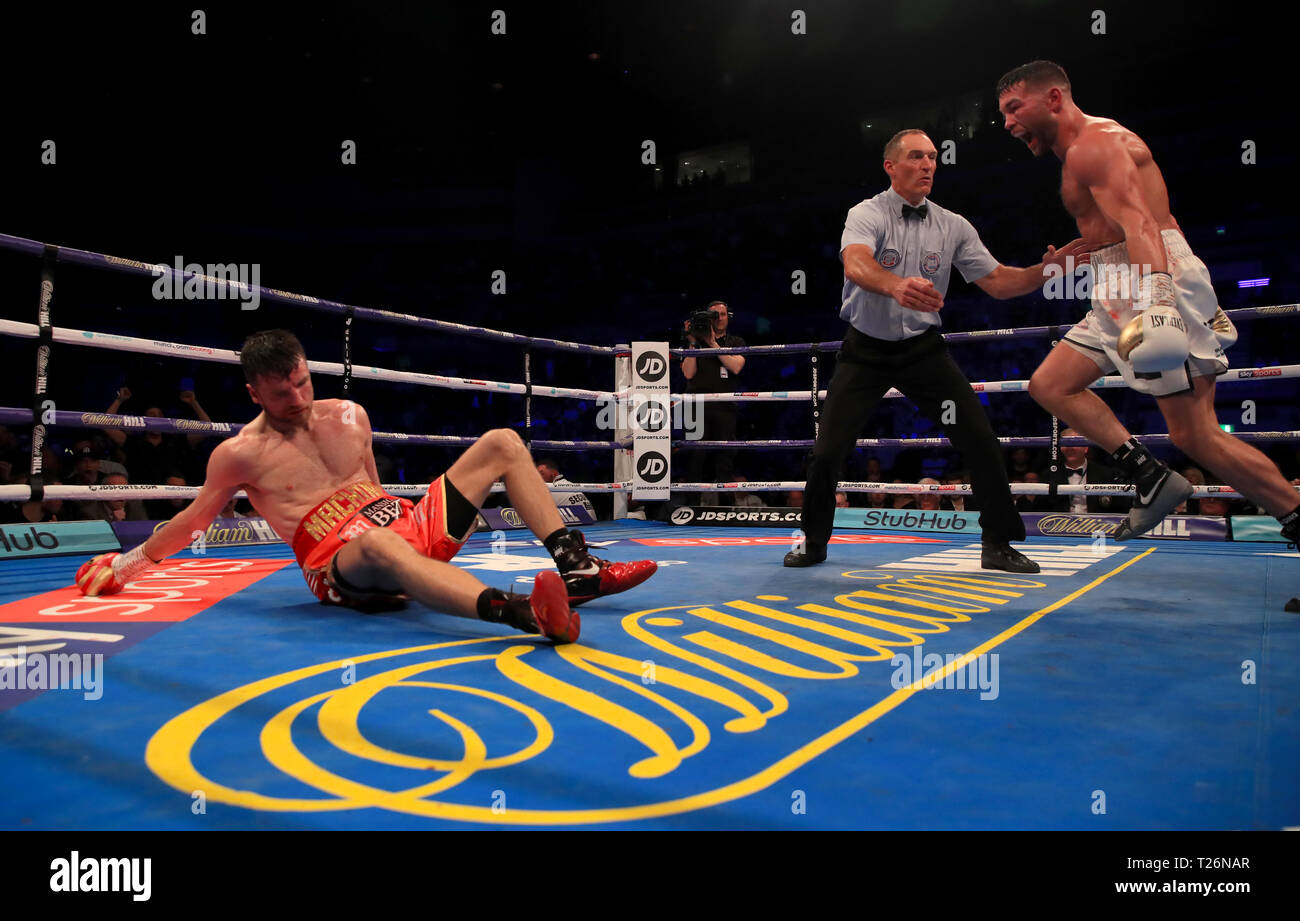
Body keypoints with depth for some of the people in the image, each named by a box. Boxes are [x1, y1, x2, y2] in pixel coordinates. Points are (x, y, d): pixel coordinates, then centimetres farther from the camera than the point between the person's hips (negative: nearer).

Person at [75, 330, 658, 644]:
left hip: (412, 528, 6)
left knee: (502, 442, -1)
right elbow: (194, 518, 15)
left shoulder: (349, 417, 14)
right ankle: (520, 612, -68)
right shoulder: (239, 454, 2)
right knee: (377, 540, -46)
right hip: (340, 567, -6)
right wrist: (129, 560, 16)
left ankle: (576, 569, -14)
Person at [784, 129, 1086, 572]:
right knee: (827, 452, -7)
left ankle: (998, 544, 8)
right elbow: (856, 265, -31)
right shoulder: (867, 214, -9)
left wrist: (1045, 270, -16)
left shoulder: (953, 226, 3)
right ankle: (814, 543, 16)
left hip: (923, 348, 3)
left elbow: (997, 282, 4)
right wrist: (897, 285, -53)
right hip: (866, 349, -2)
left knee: (980, 439, -8)